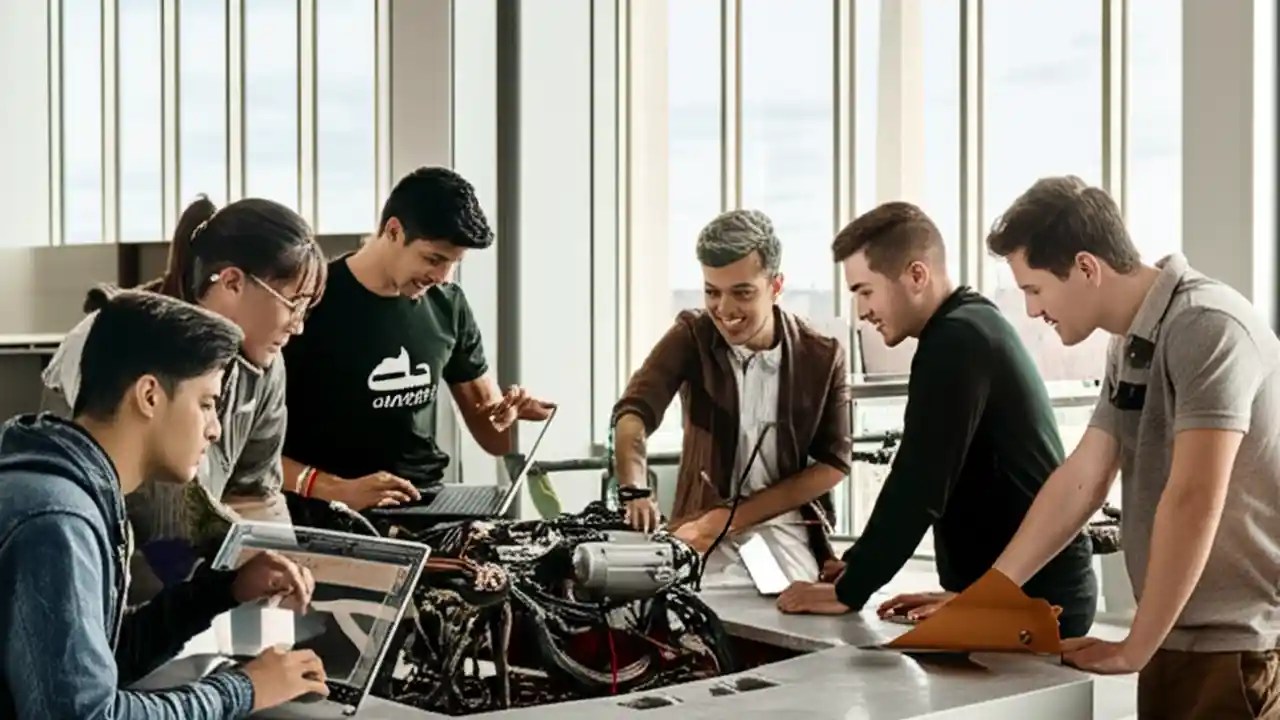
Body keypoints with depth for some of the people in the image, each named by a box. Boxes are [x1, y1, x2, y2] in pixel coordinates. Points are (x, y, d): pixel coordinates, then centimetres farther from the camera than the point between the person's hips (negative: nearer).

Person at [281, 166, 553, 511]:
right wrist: (338, 490, -23)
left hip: (426, 506, 4)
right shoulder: (312, 304, -8)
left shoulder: (448, 305, 7)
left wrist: (509, 417, -7)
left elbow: (491, 434, 16)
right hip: (334, 516, -4)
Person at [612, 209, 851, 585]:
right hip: (706, 538, 0)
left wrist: (736, 515, -14)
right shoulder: (690, 336, -4)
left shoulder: (822, 357, -5)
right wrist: (635, 491, -42)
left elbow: (833, 464, -4)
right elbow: (634, 413, -19)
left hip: (789, 537, 0)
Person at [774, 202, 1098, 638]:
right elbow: (926, 480, 20)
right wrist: (857, 565, 15)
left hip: (1032, 599, -10)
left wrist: (848, 592, -15)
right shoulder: (970, 329, 14)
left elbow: (919, 484, -22)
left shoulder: (956, 341, -17)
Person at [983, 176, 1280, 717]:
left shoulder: (1205, 326, -18)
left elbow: (1194, 500, -23)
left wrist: (1132, 649, -17)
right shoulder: (1131, 344, 9)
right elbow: (1080, 482, 12)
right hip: (1177, 639, 8)